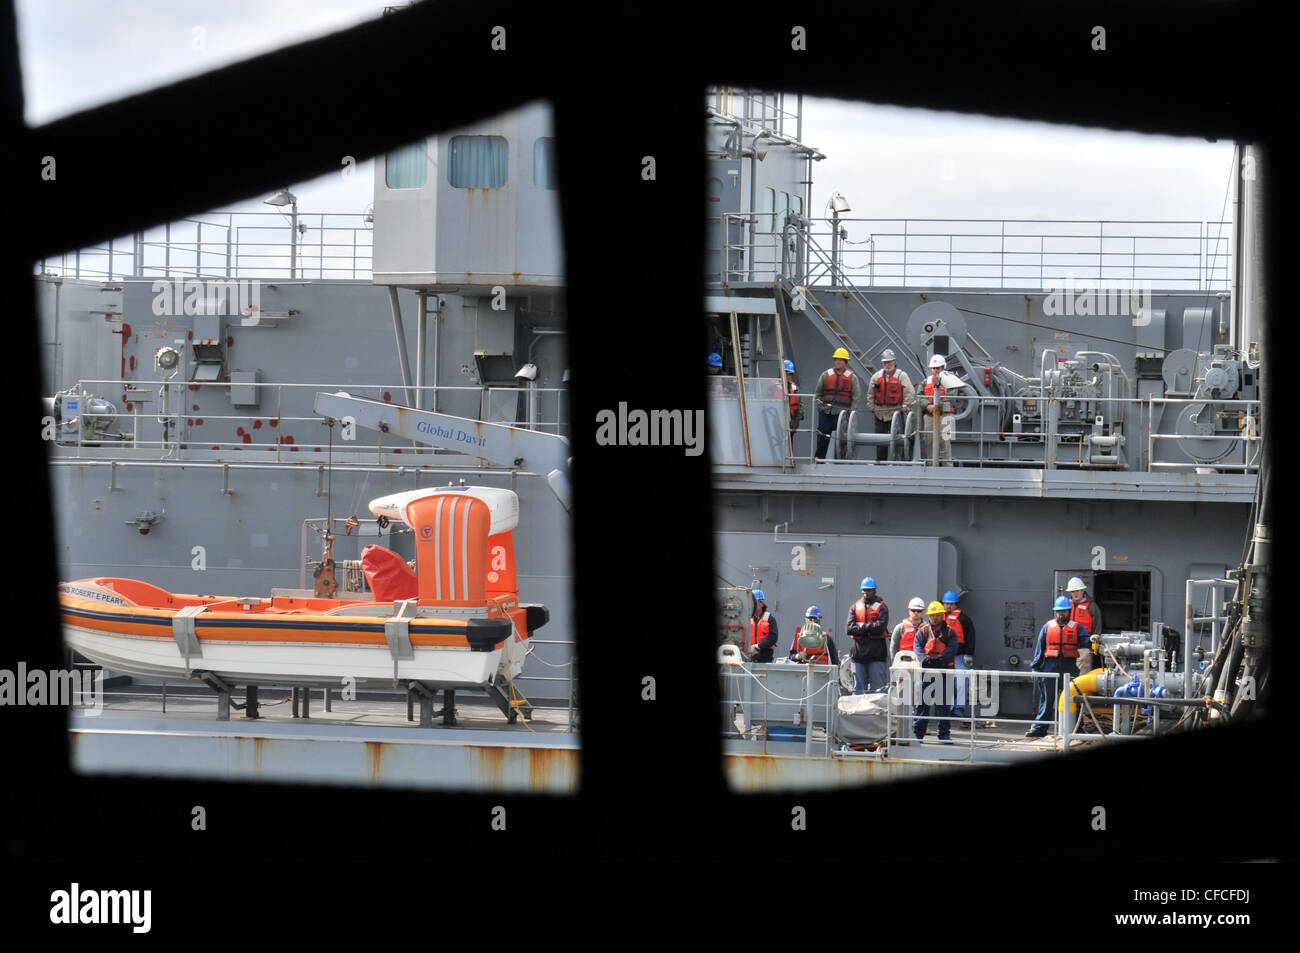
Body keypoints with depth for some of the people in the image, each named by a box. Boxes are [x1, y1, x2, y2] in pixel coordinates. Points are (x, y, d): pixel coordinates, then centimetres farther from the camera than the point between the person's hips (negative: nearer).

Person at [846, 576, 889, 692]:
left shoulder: (881, 607, 3)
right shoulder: (855, 607, 13)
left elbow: (880, 627, -12)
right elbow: (849, 628, -1)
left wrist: (861, 626, -5)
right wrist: (870, 628, -8)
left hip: (876, 654, -3)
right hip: (859, 652, 3)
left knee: (878, 689, -3)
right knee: (858, 688, 6)